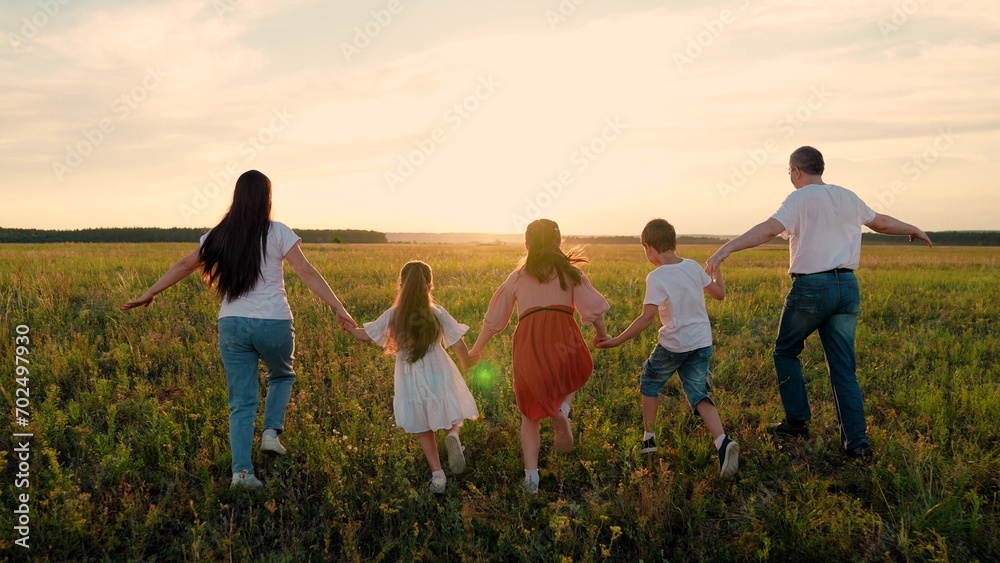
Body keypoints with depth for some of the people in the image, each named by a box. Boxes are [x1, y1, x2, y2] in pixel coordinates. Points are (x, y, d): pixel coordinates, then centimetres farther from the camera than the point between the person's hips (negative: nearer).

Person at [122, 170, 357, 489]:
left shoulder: (219, 235, 7)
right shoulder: (278, 233, -4)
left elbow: (184, 265, 13)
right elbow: (307, 274, -9)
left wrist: (148, 294, 23)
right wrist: (338, 307, -9)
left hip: (232, 325, 3)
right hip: (273, 324, -3)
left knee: (241, 401, 10)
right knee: (282, 376, 27)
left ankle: (241, 470, 3)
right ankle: (271, 432, 9)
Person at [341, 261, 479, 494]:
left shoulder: (393, 316, -4)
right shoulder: (438, 313, -7)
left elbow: (364, 335, 5)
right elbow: (459, 346, -8)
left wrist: (350, 328, 27)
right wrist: (467, 367, 11)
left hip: (411, 382, 1)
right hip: (439, 377, -1)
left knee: (425, 431, 17)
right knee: (452, 416, 19)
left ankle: (437, 474, 12)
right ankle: (453, 434, -14)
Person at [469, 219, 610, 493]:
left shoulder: (517, 276, 19)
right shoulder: (571, 272, 14)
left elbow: (494, 318, 20)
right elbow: (594, 309, 3)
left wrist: (476, 348, 31)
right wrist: (602, 335, 21)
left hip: (528, 343, 1)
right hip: (563, 339, -1)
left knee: (530, 415, 16)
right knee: (572, 375, 32)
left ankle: (531, 475, 4)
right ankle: (562, 409, -1)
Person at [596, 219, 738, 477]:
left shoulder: (656, 277, -15)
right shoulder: (693, 266, 2)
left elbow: (647, 317, -23)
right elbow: (719, 294, 12)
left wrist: (617, 341, -20)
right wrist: (717, 271, 32)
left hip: (673, 344, -5)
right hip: (702, 343, 5)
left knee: (649, 381, 20)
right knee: (699, 394, 7)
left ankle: (649, 438, 22)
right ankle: (723, 442, -18)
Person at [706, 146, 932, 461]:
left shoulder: (801, 199, -6)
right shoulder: (848, 198, 14)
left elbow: (769, 229, -23)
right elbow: (882, 223, 30)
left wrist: (727, 248, -32)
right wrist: (913, 230, 50)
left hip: (811, 287, -6)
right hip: (847, 287, 6)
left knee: (785, 351, 15)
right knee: (844, 369, 8)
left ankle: (797, 421, 13)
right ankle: (857, 442, 5)